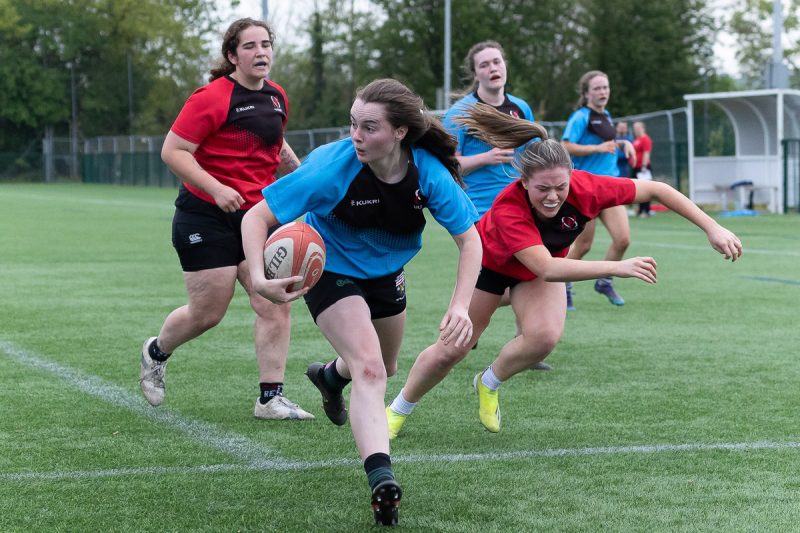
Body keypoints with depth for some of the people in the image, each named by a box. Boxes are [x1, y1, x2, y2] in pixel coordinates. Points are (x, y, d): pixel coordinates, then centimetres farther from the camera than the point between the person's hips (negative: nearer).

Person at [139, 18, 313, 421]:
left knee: (275, 305, -5)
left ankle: (270, 399, 1)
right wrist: (216, 189, -26)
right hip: (207, 218, -6)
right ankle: (155, 353, 32)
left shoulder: (276, 97, 9)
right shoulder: (212, 98, -14)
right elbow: (172, 151, -16)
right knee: (208, 312, 1)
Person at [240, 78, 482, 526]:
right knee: (370, 370, -25)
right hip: (331, 271, -5)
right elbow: (258, 217, -30)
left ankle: (330, 375, 61)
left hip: (386, 272, 5)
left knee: (383, 370, 26)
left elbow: (470, 239, -16)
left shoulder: (429, 173, -26)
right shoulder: (332, 167, -33)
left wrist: (461, 306, -31)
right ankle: (381, 480, -32)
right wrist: (259, 277, -47)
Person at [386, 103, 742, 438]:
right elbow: (545, 268, -53)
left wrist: (712, 228, -27)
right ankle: (399, 410, 26)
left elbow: (655, 190, -24)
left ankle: (489, 385, 6)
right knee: (452, 349, -1)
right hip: (492, 260, -3)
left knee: (545, 336, -24)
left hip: (545, 266, 3)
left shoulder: (585, 188, -34)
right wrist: (617, 268, -61)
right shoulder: (509, 207, -43)